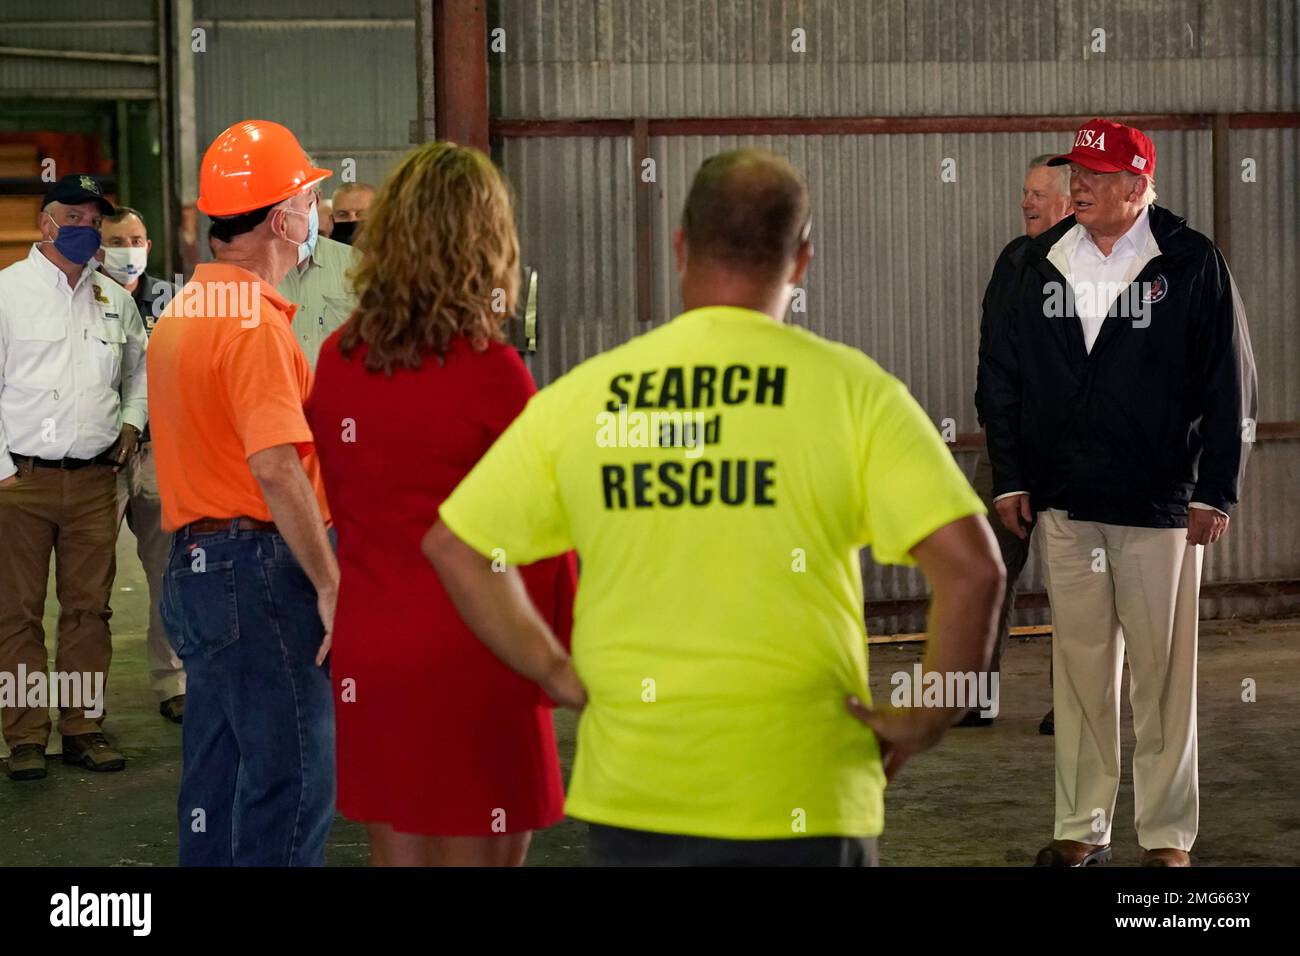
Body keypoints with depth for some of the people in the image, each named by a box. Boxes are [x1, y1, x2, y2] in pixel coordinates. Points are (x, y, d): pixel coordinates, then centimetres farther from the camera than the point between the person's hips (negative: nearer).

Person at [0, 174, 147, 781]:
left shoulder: (115, 299, 13)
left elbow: (140, 367, 29)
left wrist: (131, 422, 11)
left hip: (95, 478, 4)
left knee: (89, 609, 7)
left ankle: (83, 729, 15)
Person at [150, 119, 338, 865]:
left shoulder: (183, 309, 14)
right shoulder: (254, 321, -16)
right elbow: (276, 467, -25)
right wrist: (330, 583, -21)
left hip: (197, 565, 10)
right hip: (262, 568, -10)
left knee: (219, 781, 15)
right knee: (295, 779, -5)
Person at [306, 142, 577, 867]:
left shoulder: (338, 358, 2)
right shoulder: (491, 372, -14)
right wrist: (569, 653, 3)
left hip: (365, 654, 6)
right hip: (470, 663, -6)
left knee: (398, 852, 14)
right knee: (479, 852, 3)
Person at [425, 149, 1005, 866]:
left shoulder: (582, 395, 1)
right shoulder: (850, 389, -7)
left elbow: (452, 545, 7)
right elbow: (971, 563, -15)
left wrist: (559, 675, 10)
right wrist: (928, 716, -3)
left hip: (628, 800, 2)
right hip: (797, 804, -2)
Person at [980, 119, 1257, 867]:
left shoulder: (1192, 263, -4)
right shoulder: (1040, 264, 7)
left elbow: (1230, 385, -4)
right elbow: (1005, 377, 12)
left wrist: (1216, 491, -7)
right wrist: (1010, 477, 7)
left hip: (1161, 505, -4)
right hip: (1064, 503, 4)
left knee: (1162, 673, 1)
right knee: (1080, 666, 8)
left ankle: (1169, 836, 9)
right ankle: (1082, 827, 16)